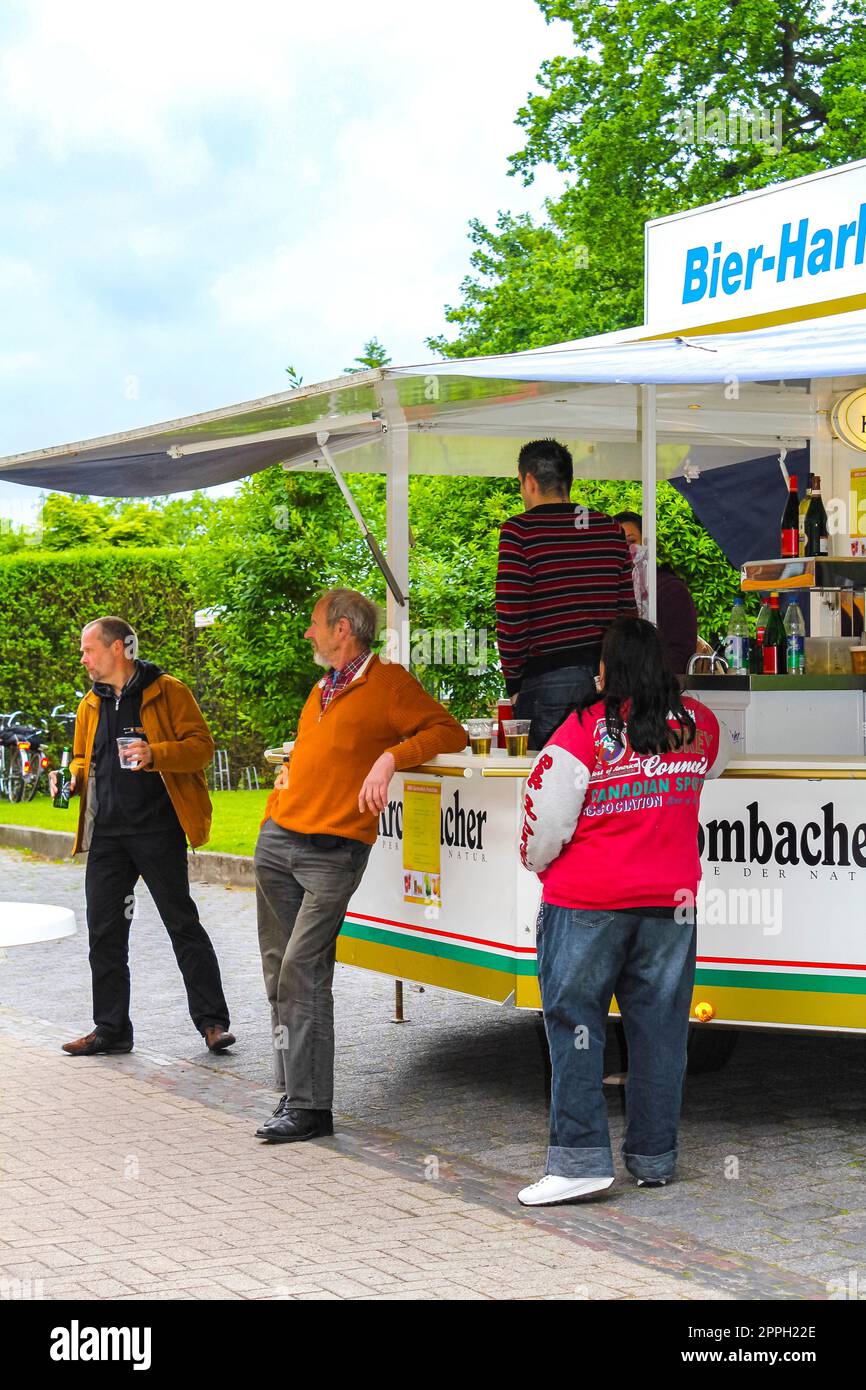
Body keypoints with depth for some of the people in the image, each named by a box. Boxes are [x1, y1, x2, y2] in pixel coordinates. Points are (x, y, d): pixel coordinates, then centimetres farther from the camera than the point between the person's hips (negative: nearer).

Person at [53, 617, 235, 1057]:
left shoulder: (169, 692, -4)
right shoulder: (92, 704, 15)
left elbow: (201, 745, -8)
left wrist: (155, 754, -24)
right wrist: (73, 777, 3)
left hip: (156, 830, -6)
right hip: (106, 832, 6)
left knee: (183, 924, -1)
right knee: (104, 931, 6)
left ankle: (212, 1021, 6)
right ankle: (110, 1029, 14)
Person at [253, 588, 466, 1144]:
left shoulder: (387, 682, -2)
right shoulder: (321, 691, 21)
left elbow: (451, 733, -7)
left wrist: (391, 756, -19)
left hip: (333, 850, -8)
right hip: (277, 840, 8)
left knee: (302, 971, -14)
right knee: (279, 969, 6)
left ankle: (310, 1107, -10)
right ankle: (294, 1090, 14)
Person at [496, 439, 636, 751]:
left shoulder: (519, 531, -6)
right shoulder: (612, 530, 10)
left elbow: (510, 616, -11)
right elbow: (627, 609, 11)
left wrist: (514, 681, -1)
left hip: (548, 678, -5)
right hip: (607, 675, 5)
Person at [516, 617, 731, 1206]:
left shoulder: (585, 730, -12)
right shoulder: (699, 725, 2)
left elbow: (546, 821, -9)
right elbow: (719, 756, 26)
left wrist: (537, 860, 12)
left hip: (587, 903, -4)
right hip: (671, 903, 4)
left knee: (575, 1024, 3)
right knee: (659, 1028, 11)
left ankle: (580, 1157, -3)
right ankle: (654, 1157, 18)